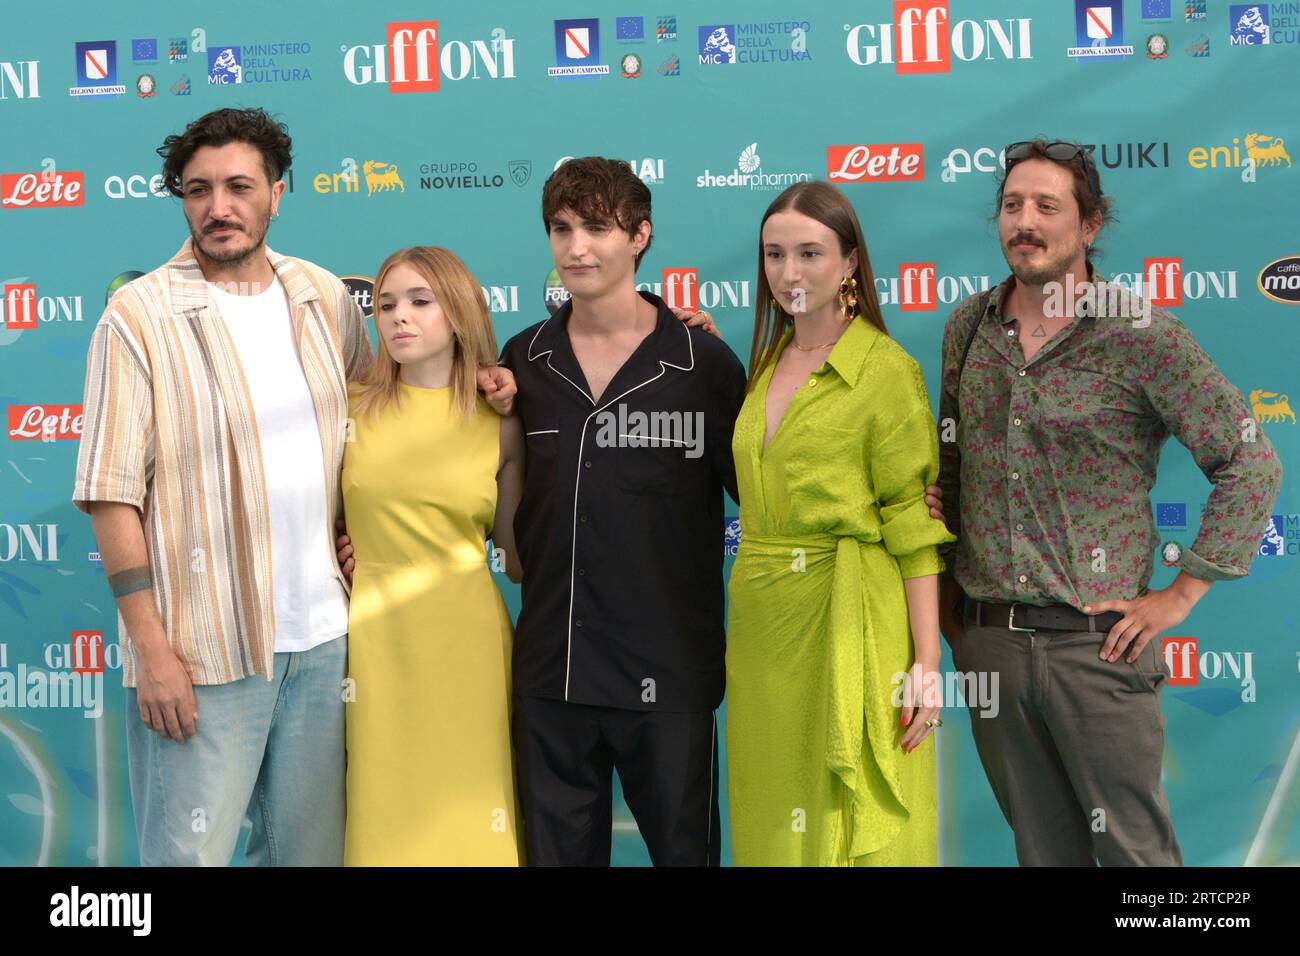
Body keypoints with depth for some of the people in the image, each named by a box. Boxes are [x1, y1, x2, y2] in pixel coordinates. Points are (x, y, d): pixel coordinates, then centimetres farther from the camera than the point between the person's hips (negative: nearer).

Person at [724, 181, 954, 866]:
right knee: (774, 827, 12)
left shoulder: (887, 369, -7)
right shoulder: (765, 363, 12)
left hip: (848, 624, -6)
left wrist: (926, 663, -15)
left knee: (854, 827, 1)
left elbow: (914, 529, -10)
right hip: (762, 625, 6)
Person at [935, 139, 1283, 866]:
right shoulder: (969, 327, 7)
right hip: (986, 637, 4)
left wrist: (1179, 597, -7)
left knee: (1133, 848, 4)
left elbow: (1252, 464, -6)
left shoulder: (1143, 334, -8)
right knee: (1040, 843, 15)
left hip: (1098, 642, -4)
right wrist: (946, 586, 10)